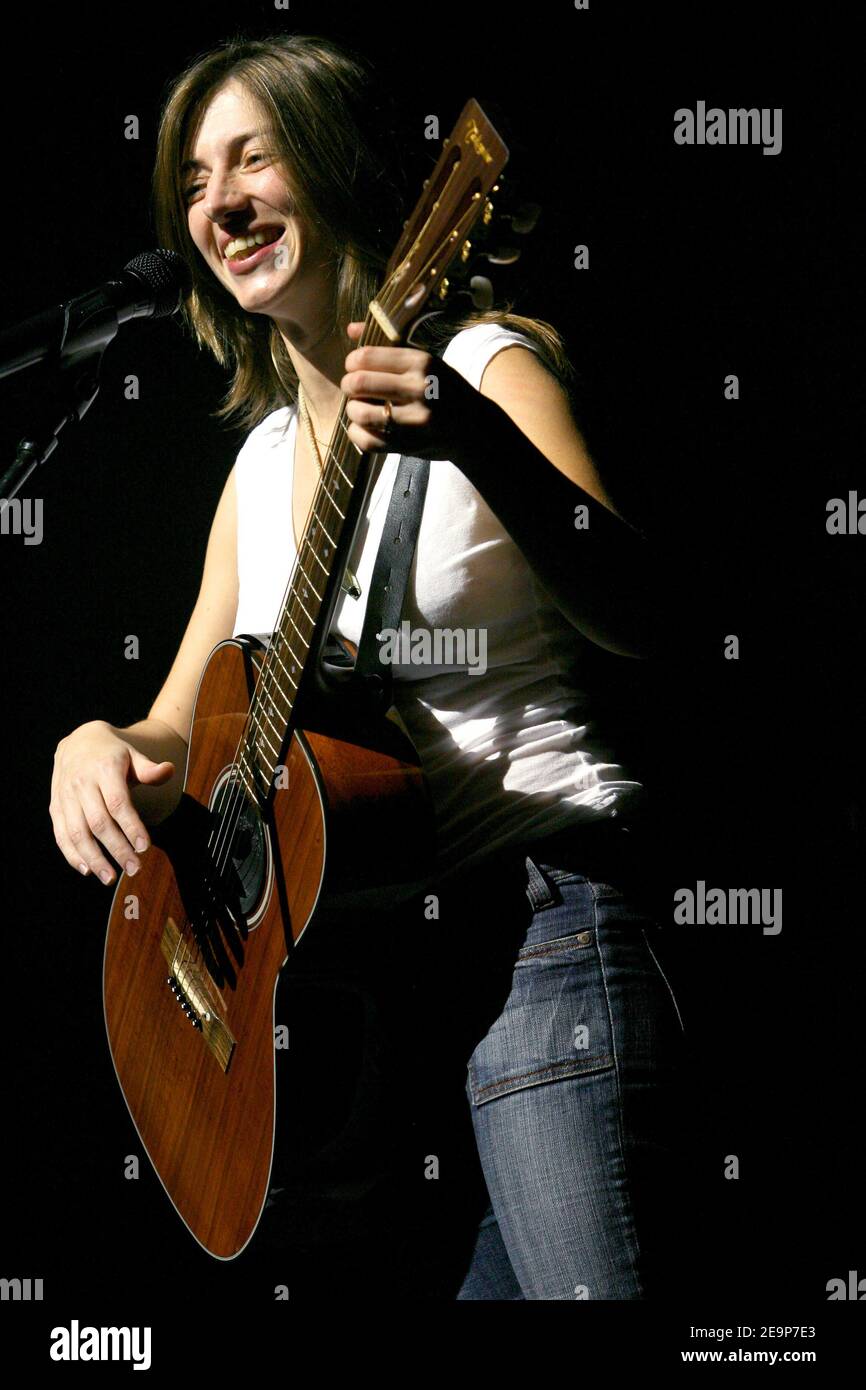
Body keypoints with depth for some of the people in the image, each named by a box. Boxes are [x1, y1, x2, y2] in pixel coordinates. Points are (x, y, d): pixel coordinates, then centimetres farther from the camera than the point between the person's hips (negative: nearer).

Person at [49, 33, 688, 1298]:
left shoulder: (488, 367, -4)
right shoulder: (264, 453, 15)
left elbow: (632, 624, -20)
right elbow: (183, 724, 18)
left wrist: (481, 442, -36)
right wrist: (100, 744, -6)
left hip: (537, 918, -6)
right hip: (350, 944, 7)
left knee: (579, 1279, -13)